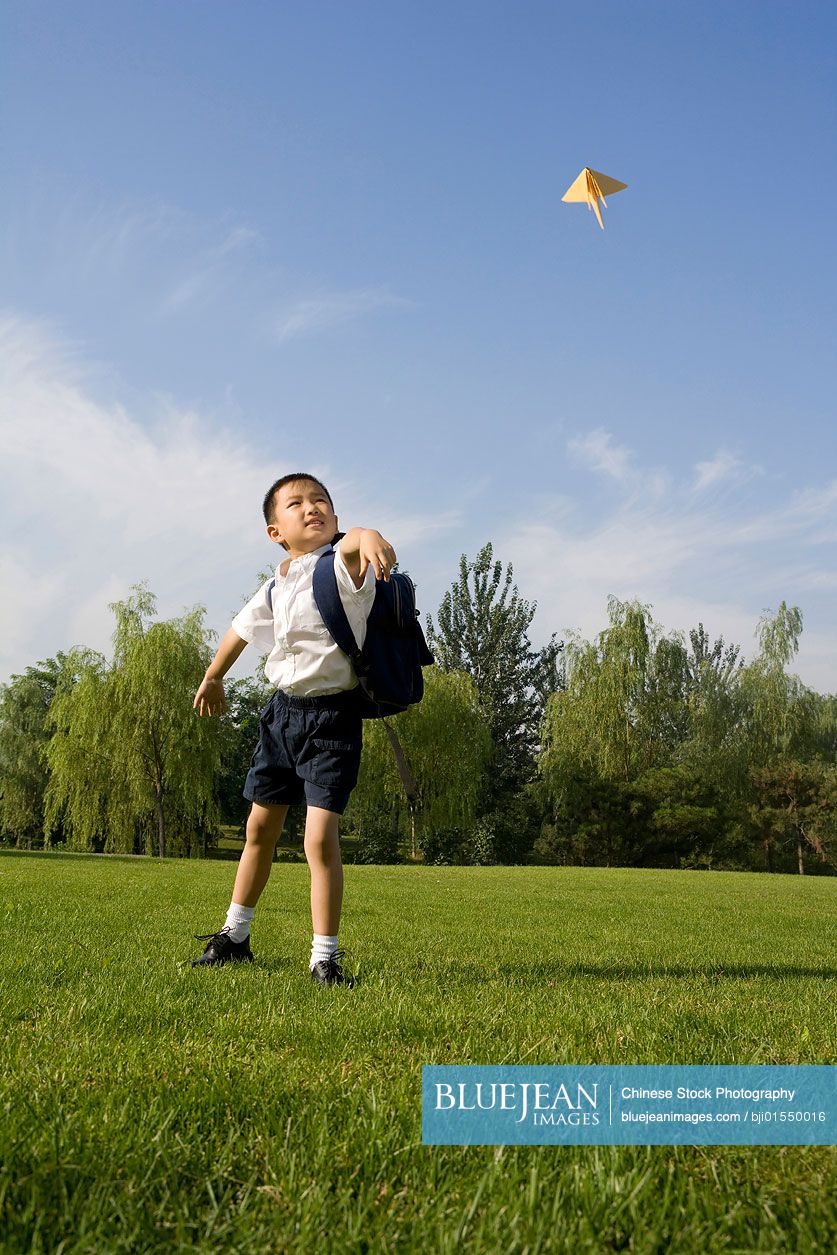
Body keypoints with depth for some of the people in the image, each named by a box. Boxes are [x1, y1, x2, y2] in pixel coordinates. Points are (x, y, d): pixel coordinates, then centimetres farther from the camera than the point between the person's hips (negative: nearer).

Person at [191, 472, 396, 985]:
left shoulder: (340, 564, -14)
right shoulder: (276, 587, 6)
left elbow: (351, 544, -41)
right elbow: (243, 627, 26)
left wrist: (368, 537, -64)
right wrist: (213, 677, 37)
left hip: (332, 715, -7)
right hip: (283, 710, 7)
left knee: (321, 836, -15)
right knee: (260, 827, 17)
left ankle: (325, 957, 0)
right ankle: (235, 936, 34)